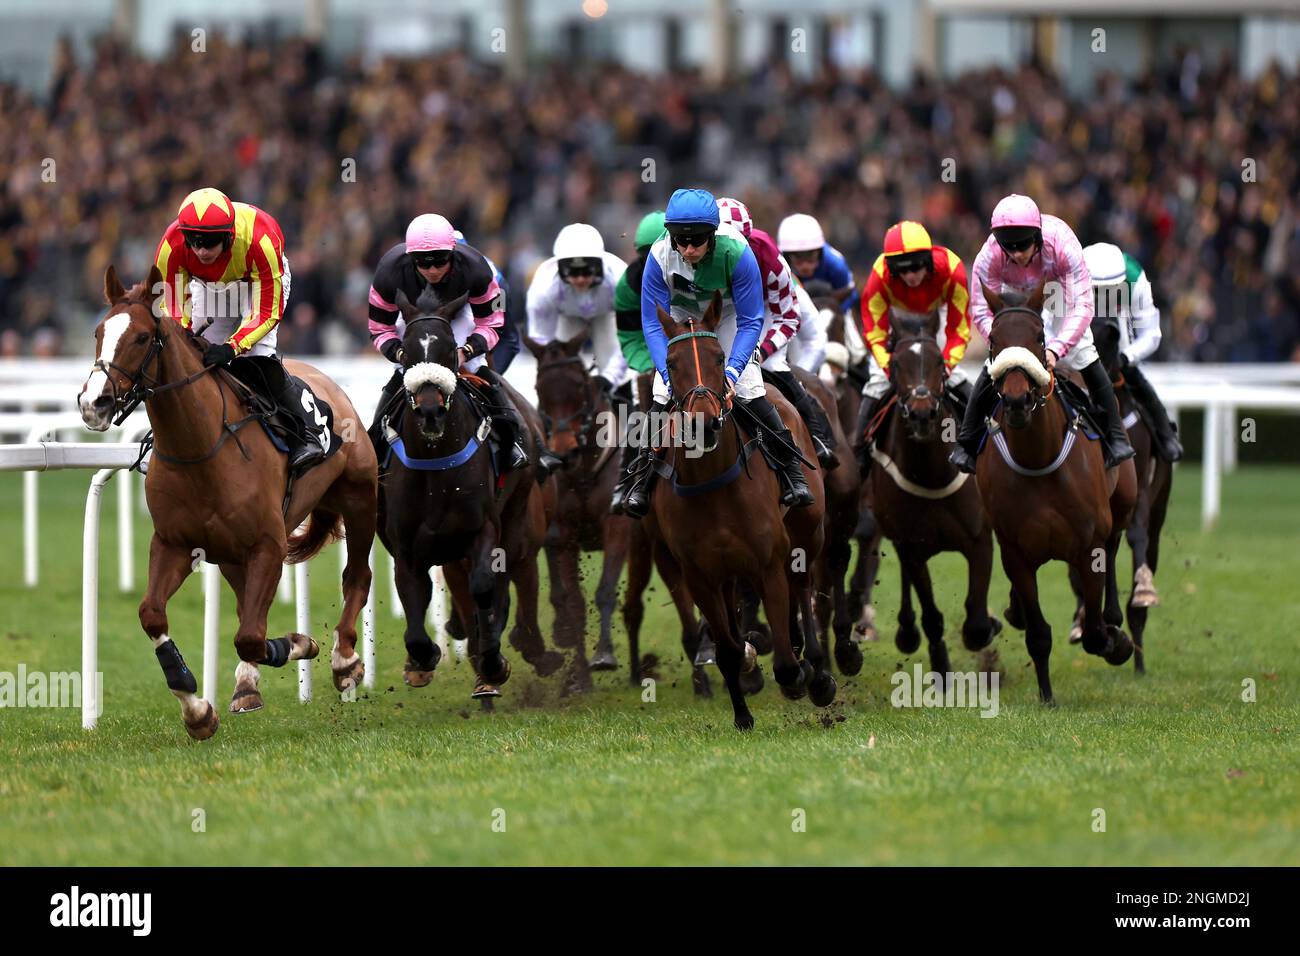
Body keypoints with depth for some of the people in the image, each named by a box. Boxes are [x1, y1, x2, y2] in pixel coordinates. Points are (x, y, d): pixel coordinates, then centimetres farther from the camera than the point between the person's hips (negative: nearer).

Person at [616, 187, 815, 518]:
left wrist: (732, 371, -39)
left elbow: (750, 322, -28)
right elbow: (653, 323, -24)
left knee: (750, 389, -14)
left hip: (728, 315, -1)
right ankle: (640, 476, 4)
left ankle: (792, 470, -2)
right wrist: (669, 374, -35)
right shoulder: (660, 256, -34)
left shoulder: (736, 252, -37)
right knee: (663, 395, -11)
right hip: (680, 317, 1)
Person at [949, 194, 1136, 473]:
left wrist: (1056, 349, -56)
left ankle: (1114, 438, -2)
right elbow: (981, 312, -32)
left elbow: (1082, 307, -43)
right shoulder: (990, 256, -38)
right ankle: (966, 444, 5)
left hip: (1058, 289, -1)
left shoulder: (1062, 244, -43)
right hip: (1016, 295, 1)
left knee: (1086, 359, -13)